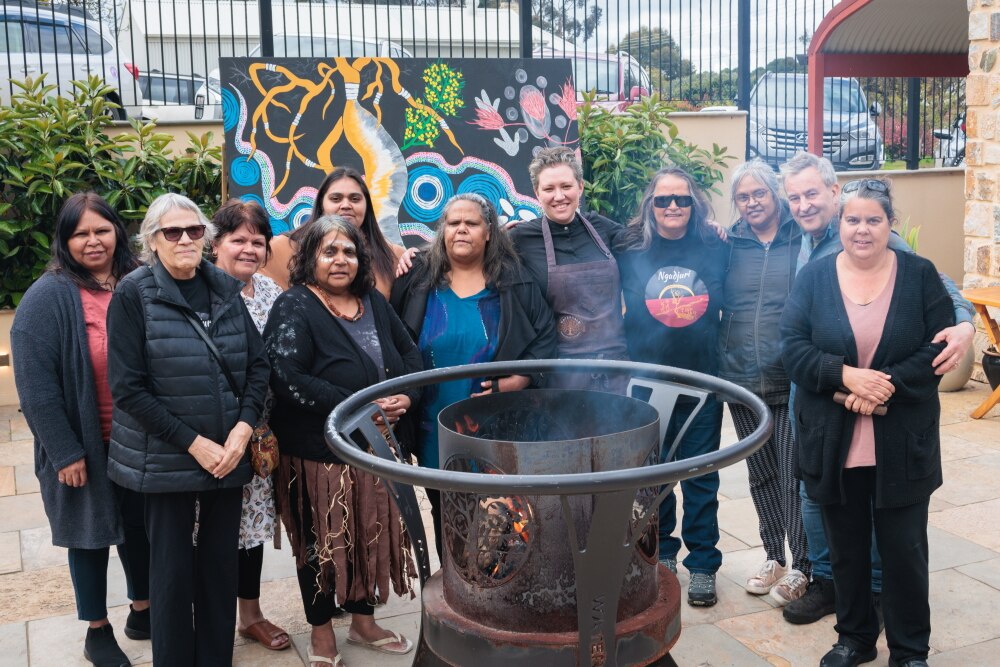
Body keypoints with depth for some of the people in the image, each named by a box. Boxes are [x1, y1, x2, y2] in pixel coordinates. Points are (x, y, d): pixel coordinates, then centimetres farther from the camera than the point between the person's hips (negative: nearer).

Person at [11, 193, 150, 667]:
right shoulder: (48, 297, -13)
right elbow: (35, 383, -15)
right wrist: (65, 452, -16)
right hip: (85, 445, -4)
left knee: (140, 526, 17)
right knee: (90, 533, 11)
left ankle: (142, 612, 37)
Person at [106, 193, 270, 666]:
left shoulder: (226, 289, 3)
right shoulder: (133, 295, -8)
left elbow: (258, 364, 6)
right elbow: (128, 388, -11)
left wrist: (243, 429, -9)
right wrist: (194, 443, -14)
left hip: (228, 453, 3)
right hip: (166, 459, -3)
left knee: (221, 563, 10)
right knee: (173, 569, 7)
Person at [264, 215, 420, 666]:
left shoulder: (374, 302, 9)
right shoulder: (294, 308, -12)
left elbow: (410, 354, 14)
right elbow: (287, 379, -23)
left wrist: (407, 396, -8)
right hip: (318, 453, -6)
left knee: (370, 535, 14)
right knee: (323, 543, 7)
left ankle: (363, 621, 34)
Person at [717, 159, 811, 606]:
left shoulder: (802, 241, -3)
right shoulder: (729, 245, 6)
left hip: (792, 382, -4)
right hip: (743, 380, 4)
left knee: (794, 477, -1)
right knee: (761, 475, 14)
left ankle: (801, 567, 13)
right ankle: (773, 556, 29)